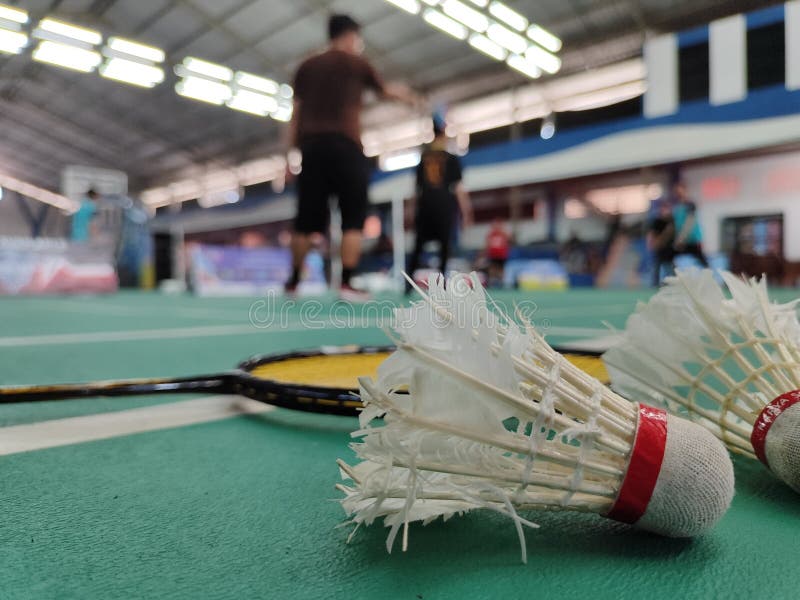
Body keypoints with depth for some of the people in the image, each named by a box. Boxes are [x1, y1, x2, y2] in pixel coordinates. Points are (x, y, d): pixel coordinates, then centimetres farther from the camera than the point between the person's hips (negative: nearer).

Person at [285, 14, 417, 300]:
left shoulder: (307, 67, 18)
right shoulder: (357, 64, 10)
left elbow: (296, 112, 13)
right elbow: (385, 92, 26)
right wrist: (406, 96, 46)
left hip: (310, 146, 4)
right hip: (345, 145, -4)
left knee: (306, 218, 7)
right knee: (353, 218, -3)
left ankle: (293, 282, 10)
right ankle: (346, 284, -12)